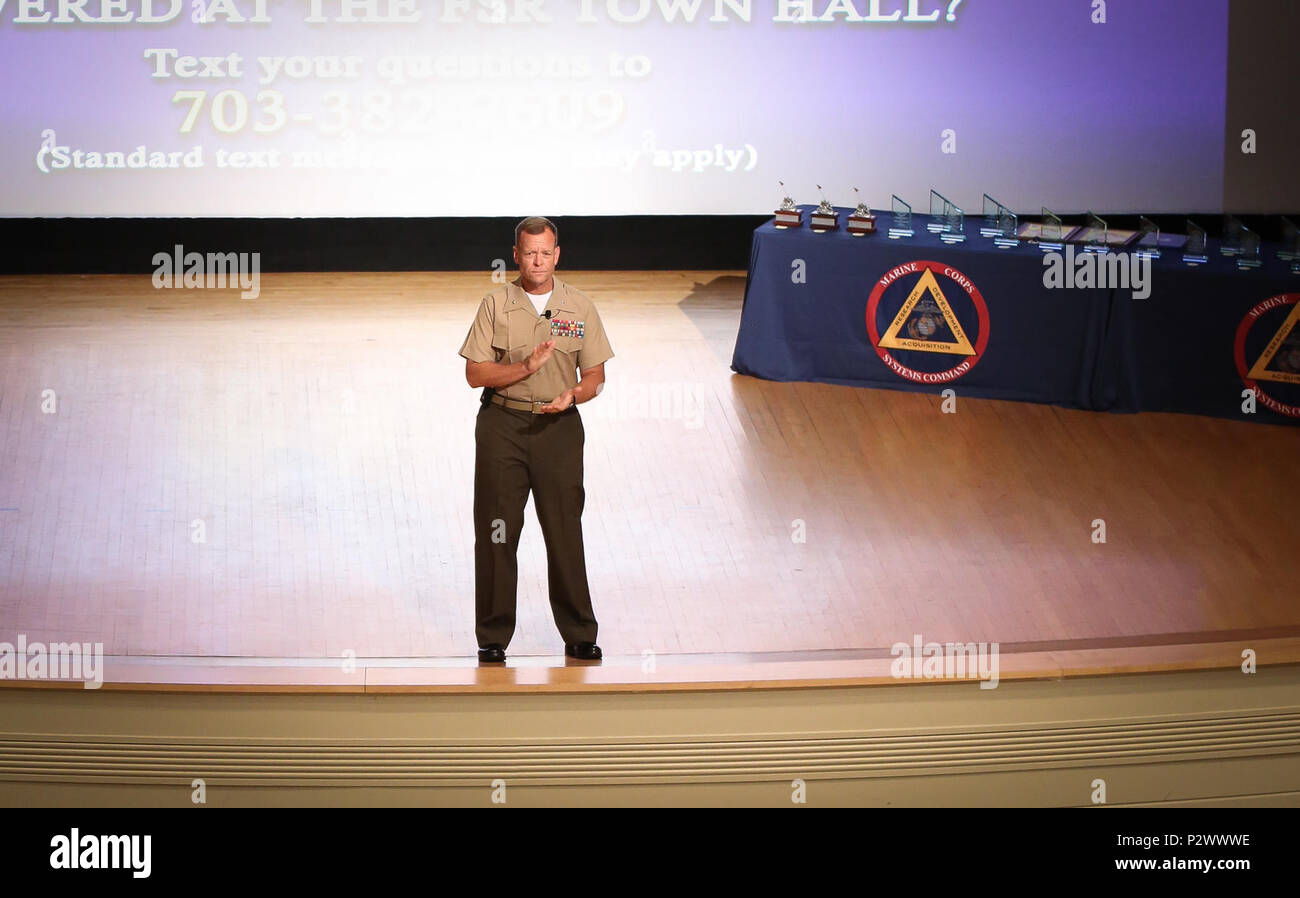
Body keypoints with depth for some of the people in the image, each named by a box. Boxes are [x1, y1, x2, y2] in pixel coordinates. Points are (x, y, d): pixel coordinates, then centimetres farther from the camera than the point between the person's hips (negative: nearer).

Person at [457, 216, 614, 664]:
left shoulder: (579, 307, 3)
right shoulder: (496, 305, -1)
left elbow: (595, 374, 7)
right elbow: (475, 373, -4)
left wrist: (572, 395, -14)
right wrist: (526, 367, -18)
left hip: (559, 426, 1)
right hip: (502, 426, -1)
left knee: (566, 533, 2)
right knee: (496, 533, 2)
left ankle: (579, 635, 13)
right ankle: (493, 637, 11)